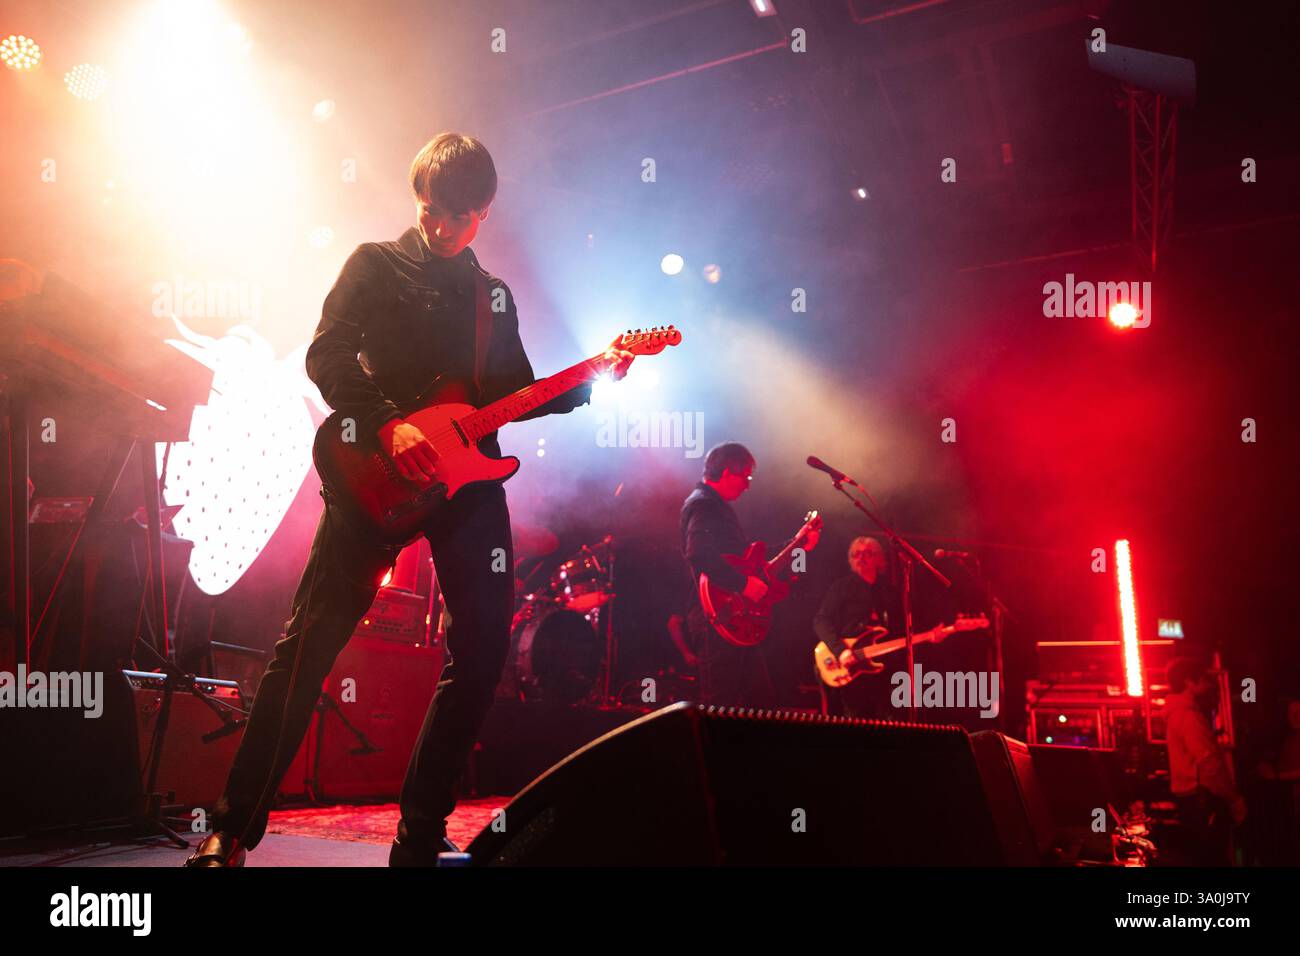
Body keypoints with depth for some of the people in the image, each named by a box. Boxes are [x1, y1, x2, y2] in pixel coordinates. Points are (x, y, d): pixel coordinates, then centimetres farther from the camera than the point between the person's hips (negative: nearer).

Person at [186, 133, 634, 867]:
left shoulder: (494, 295, 21)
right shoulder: (376, 265, 8)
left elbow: (518, 396, 21)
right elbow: (327, 355, -5)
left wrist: (589, 381, 5)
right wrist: (388, 425, -20)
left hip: (468, 475, 5)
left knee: (484, 647, -5)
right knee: (311, 643, -7)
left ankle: (421, 838, 5)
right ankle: (235, 829, 3)